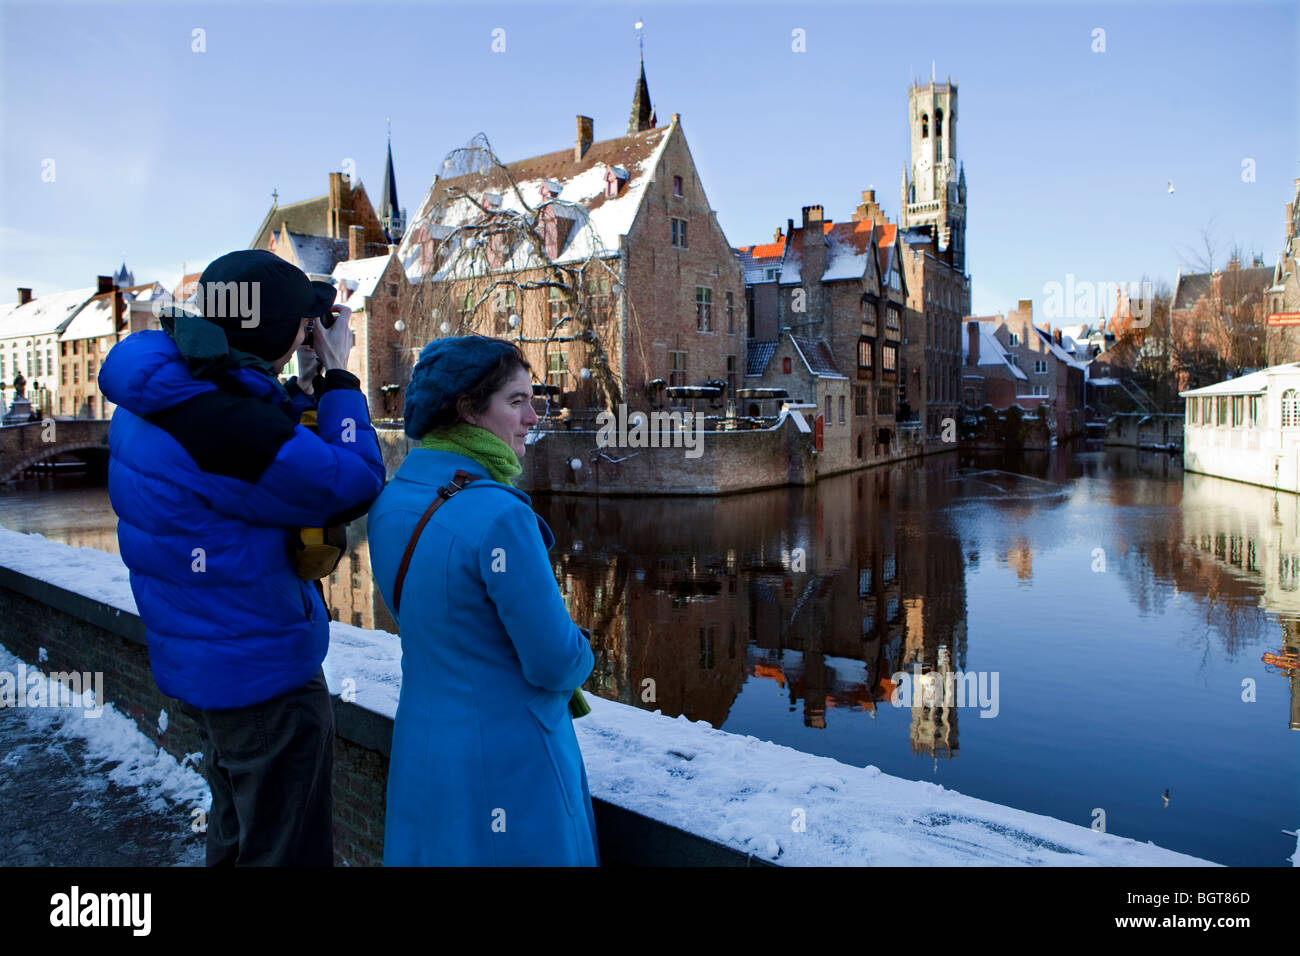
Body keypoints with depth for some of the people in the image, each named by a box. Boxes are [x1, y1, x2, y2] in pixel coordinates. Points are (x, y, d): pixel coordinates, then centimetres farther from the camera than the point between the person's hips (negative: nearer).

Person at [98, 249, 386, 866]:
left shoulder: (152, 399, 2)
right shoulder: (224, 422, -29)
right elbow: (354, 486, -21)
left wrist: (307, 386, 2)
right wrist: (336, 378, -12)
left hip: (203, 667, 10)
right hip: (262, 677, -10)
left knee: (235, 837, 28)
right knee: (287, 851, 9)